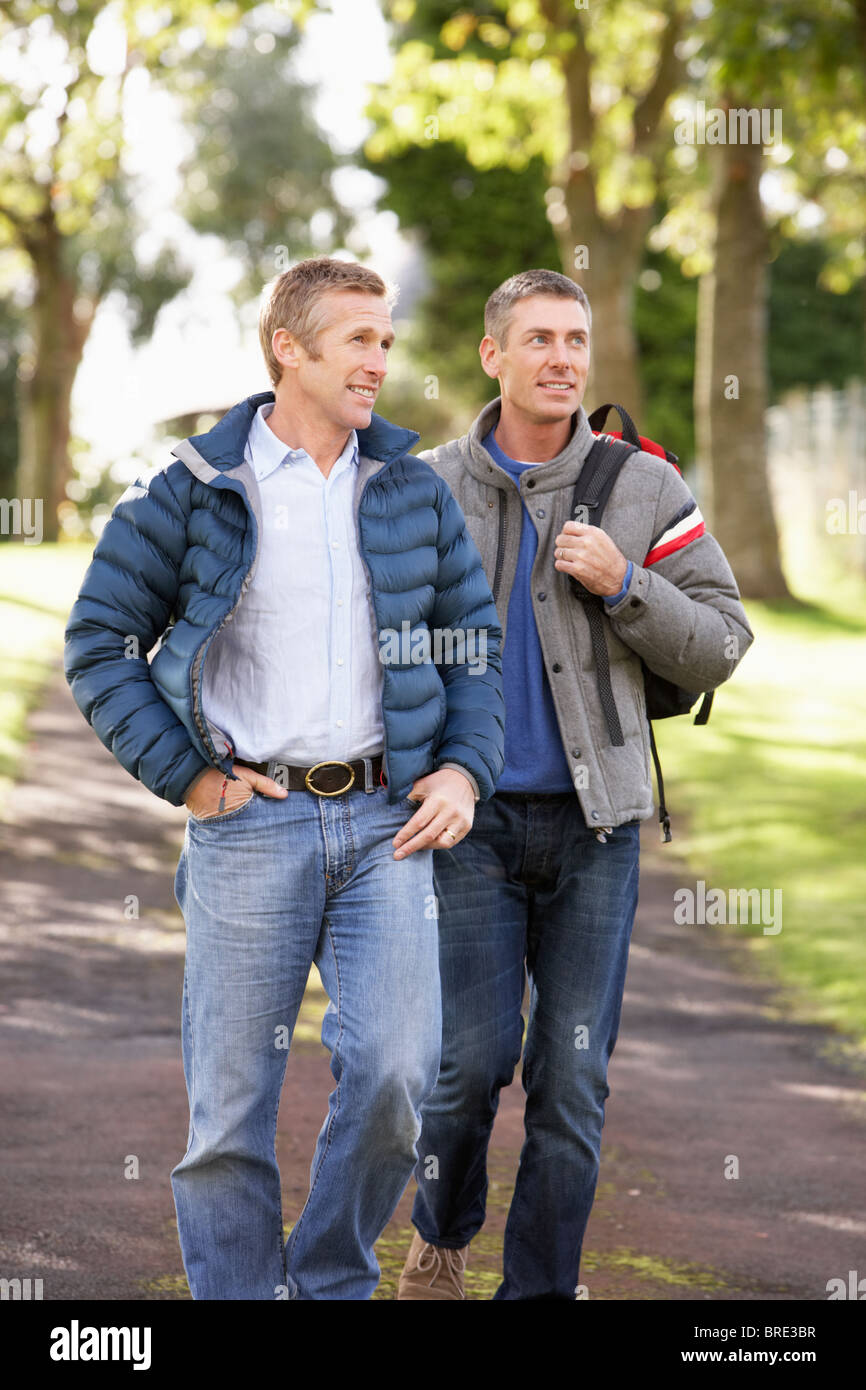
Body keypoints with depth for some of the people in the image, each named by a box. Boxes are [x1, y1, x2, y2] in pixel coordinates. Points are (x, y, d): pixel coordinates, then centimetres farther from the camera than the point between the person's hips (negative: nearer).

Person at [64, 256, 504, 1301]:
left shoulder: (414, 492, 11)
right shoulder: (191, 491, 1)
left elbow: (475, 640, 18)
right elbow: (100, 642, 3)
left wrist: (464, 769, 4)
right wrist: (183, 776, -4)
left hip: (386, 820, 2)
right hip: (250, 824, -2)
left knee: (395, 1070, -9)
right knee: (230, 1106, 1)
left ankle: (331, 1282, 14)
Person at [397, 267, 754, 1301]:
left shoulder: (646, 489, 2)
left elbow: (721, 646, 1)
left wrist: (624, 585, -14)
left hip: (594, 822, 1)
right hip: (473, 817, -1)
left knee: (572, 1074, 1)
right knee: (473, 1059, -4)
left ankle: (541, 1284, 13)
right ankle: (442, 1234, 24)